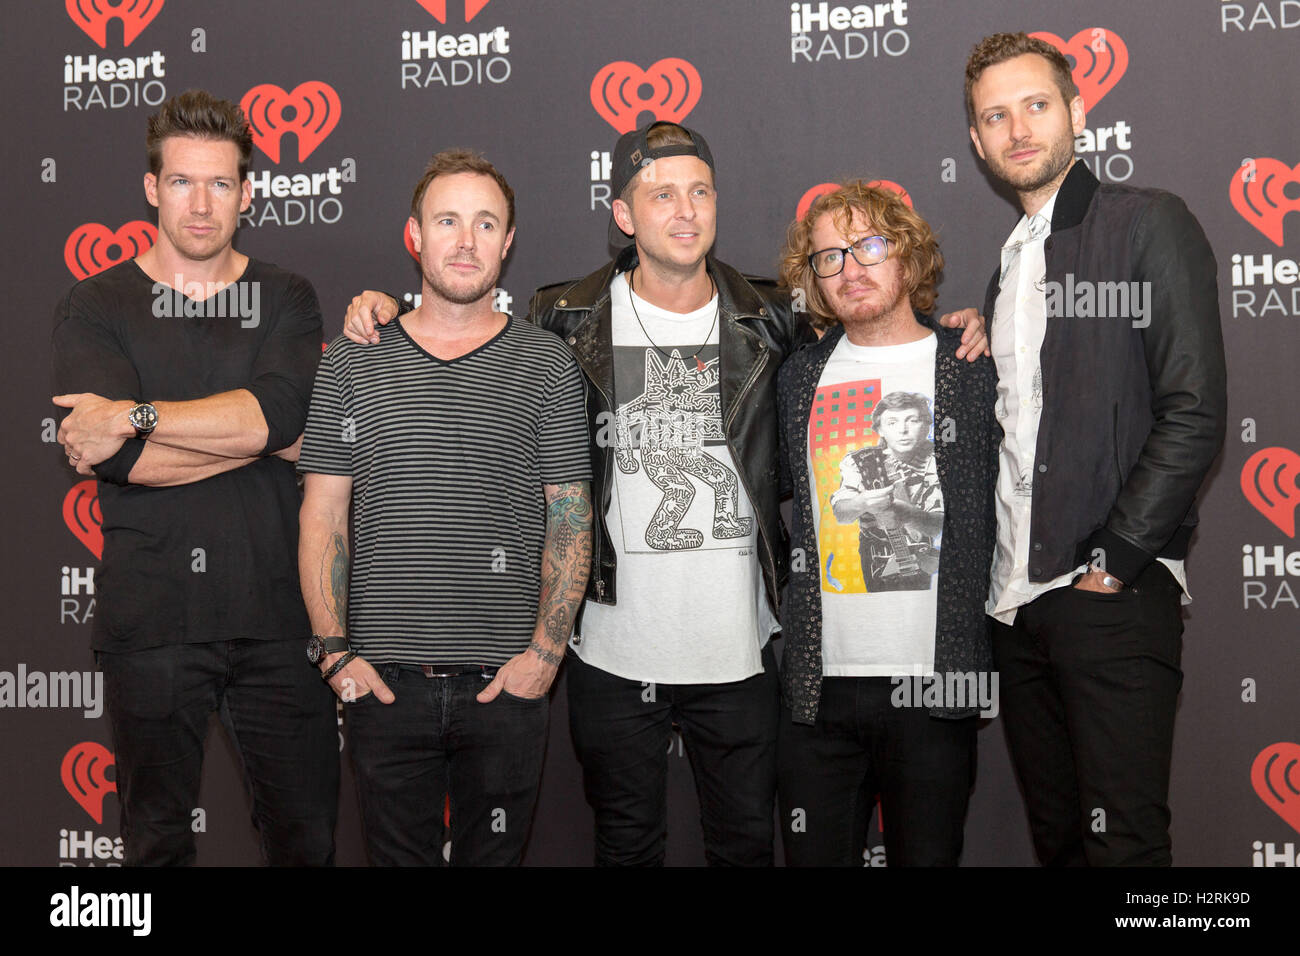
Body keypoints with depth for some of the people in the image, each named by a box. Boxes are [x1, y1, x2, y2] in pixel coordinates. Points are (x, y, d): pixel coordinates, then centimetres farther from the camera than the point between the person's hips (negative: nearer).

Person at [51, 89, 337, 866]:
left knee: (308, 837, 8)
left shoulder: (286, 299, 8)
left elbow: (280, 411, -13)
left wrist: (134, 416, -14)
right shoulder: (95, 307, 3)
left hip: (276, 615, 1)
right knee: (158, 840, 13)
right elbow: (123, 460, -13)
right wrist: (265, 433, -11)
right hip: (149, 624, -1)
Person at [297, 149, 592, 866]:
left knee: (495, 855, 11)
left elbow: (571, 522, 2)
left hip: (507, 683, 0)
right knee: (398, 855, 10)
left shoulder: (547, 363, 3)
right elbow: (322, 517, 5)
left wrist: (545, 650, -7)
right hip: (383, 680, 1)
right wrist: (336, 652, -3)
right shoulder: (352, 362, 5)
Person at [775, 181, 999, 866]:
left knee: (927, 855, 7)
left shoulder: (973, 370, 2)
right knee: (815, 855, 8)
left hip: (935, 684, -2)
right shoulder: (800, 378, 11)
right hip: (816, 686, 3)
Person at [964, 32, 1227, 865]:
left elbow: (1194, 414, -12)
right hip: (1017, 601, 7)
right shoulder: (1010, 263, 19)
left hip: (1114, 599, -7)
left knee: (1121, 840, -8)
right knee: (1056, 837, 12)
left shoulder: (1149, 225, -3)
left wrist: (1111, 565, -14)